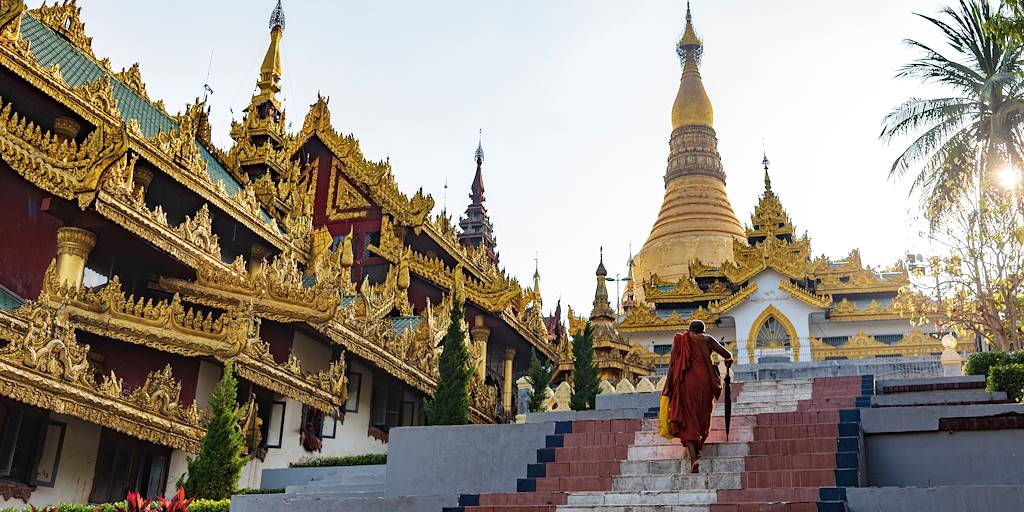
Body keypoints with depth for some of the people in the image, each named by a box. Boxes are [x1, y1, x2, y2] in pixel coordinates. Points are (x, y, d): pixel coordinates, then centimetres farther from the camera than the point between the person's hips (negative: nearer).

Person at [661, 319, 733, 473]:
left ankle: (693, 458, -15)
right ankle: (697, 449, 22)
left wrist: (668, 387, 3)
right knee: (701, 416, 20)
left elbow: (672, 364, 2)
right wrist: (728, 361, 33)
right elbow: (727, 355, 9)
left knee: (687, 421, -1)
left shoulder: (678, 340, 11)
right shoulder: (706, 339, 9)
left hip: (685, 382, 0)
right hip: (704, 381, 0)